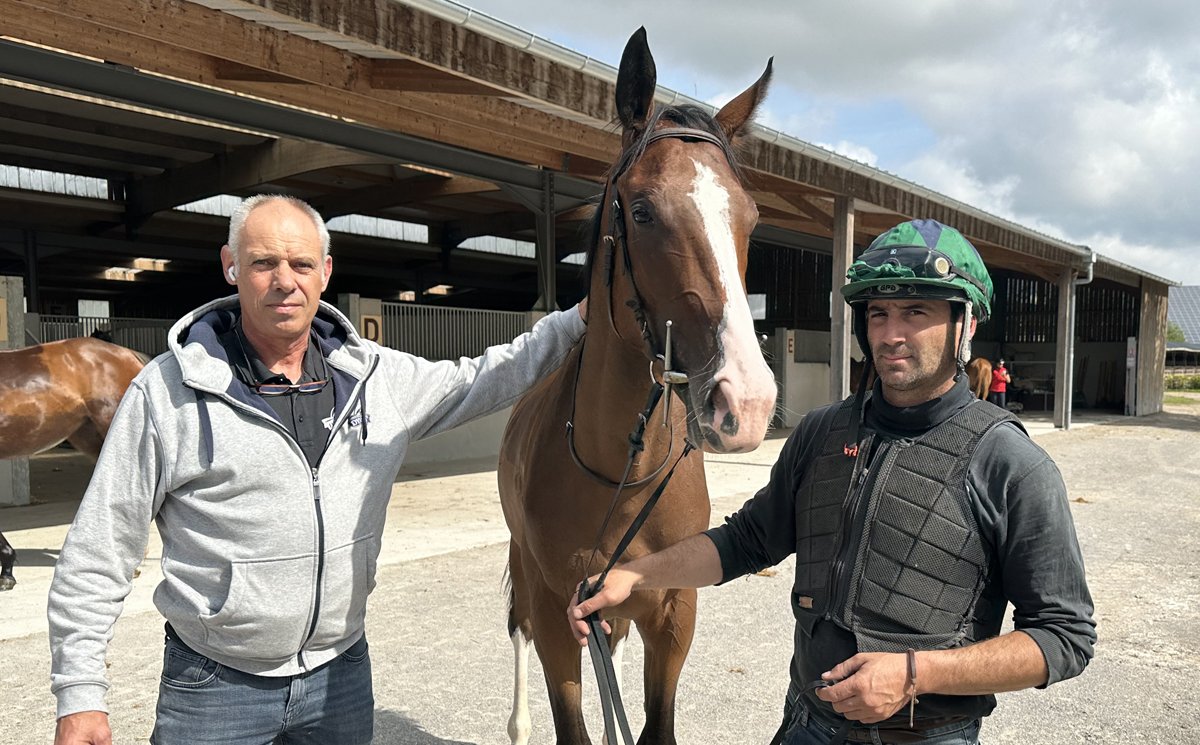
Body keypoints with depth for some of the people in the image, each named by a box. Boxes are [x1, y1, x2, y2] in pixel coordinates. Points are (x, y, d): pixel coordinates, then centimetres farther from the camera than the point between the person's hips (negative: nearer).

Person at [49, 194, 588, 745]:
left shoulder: (377, 374, -1)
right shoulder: (166, 390, -11)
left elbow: (478, 382, 11)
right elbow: (99, 551, -7)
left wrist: (575, 321, 5)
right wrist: (78, 697, -7)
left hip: (342, 674, 4)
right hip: (212, 689, -3)